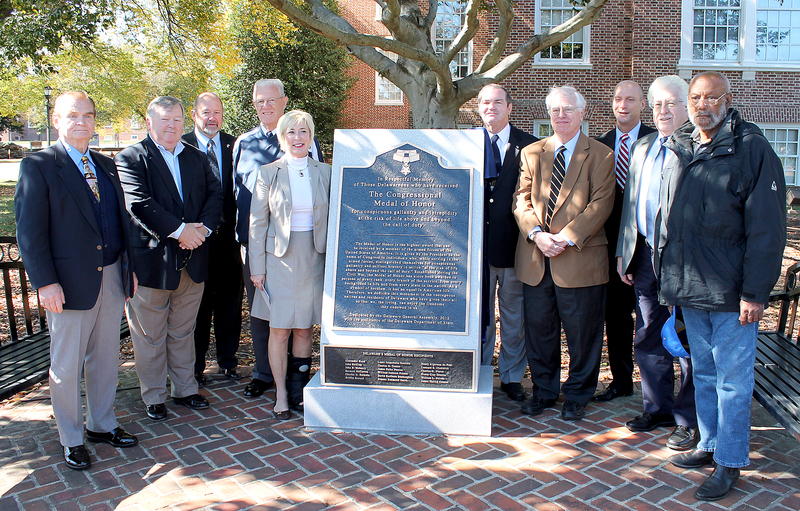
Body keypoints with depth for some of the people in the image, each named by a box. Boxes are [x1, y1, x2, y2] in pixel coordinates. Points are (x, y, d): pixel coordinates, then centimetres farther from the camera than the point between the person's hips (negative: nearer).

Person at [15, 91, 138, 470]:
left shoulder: (106, 165, 12)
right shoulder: (38, 166, -6)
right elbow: (29, 231, -10)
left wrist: (130, 266, 11)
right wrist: (45, 282, -15)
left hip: (112, 278, 6)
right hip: (70, 283, -5)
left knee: (106, 357, 16)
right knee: (66, 366, 7)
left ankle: (102, 424, 33)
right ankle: (71, 440, 24)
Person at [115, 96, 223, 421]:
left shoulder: (197, 158, 13)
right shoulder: (130, 159, -4)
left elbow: (215, 194, 5)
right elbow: (140, 205, -17)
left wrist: (203, 227, -12)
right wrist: (179, 230, -19)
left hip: (192, 260, 5)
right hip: (151, 260, -4)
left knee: (183, 331, 17)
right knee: (150, 335, 7)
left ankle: (185, 389, 30)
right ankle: (154, 397, 22)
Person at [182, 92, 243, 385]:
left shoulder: (233, 145, 6)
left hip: (228, 237, 3)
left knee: (229, 301, 12)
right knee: (197, 304, 7)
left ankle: (227, 359, 28)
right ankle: (195, 365, 21)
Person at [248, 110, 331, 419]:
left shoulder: (324, 172, 5)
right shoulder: (268, 173, -1)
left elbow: (331, 219, 8)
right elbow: (257, 222, 0)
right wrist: (257, 267, -4)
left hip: (314, 259, 2)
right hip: (279, 258, -2)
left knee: (304, 329, 9)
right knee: (279, 330, 2)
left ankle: (298, 390, 24)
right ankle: (281, 395, 16)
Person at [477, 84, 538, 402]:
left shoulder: (528, 146, 2)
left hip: (513, 243, -1)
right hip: (476, 244, 1)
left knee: (514, 317, 10)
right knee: (478, 315, 10)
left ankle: (511, 377, 25)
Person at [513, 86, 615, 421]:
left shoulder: (600, 156, 2)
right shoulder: (531, 153, 12)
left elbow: (600, 205, -7)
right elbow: (522, 199, 5)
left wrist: (566, 237, -17)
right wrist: (536, 234, -12)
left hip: (580, 259, -3)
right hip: (536, 260, 3)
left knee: (582, 334, 7)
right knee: (538, 330, 11)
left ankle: (577, 397, 25)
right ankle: (543, 391, 29)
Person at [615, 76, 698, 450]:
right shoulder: (642, 147, 15)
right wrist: (624, 252, 14)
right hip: (646, 259, 7)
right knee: (648, 342, 15)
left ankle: (688, 420, 20)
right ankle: (658, 409, 31)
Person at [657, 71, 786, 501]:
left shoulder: (751, 148, -9)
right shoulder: (679, 150, 10)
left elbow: (767, 227, -12)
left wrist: (754, 292, -16)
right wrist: (668, 280, 11)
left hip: (730, 293, -6)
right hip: (690, 289, 6)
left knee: (732, 380, 4)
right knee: (704, 374, 18)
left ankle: (729, 463, 18)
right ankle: (709, 445, 33)